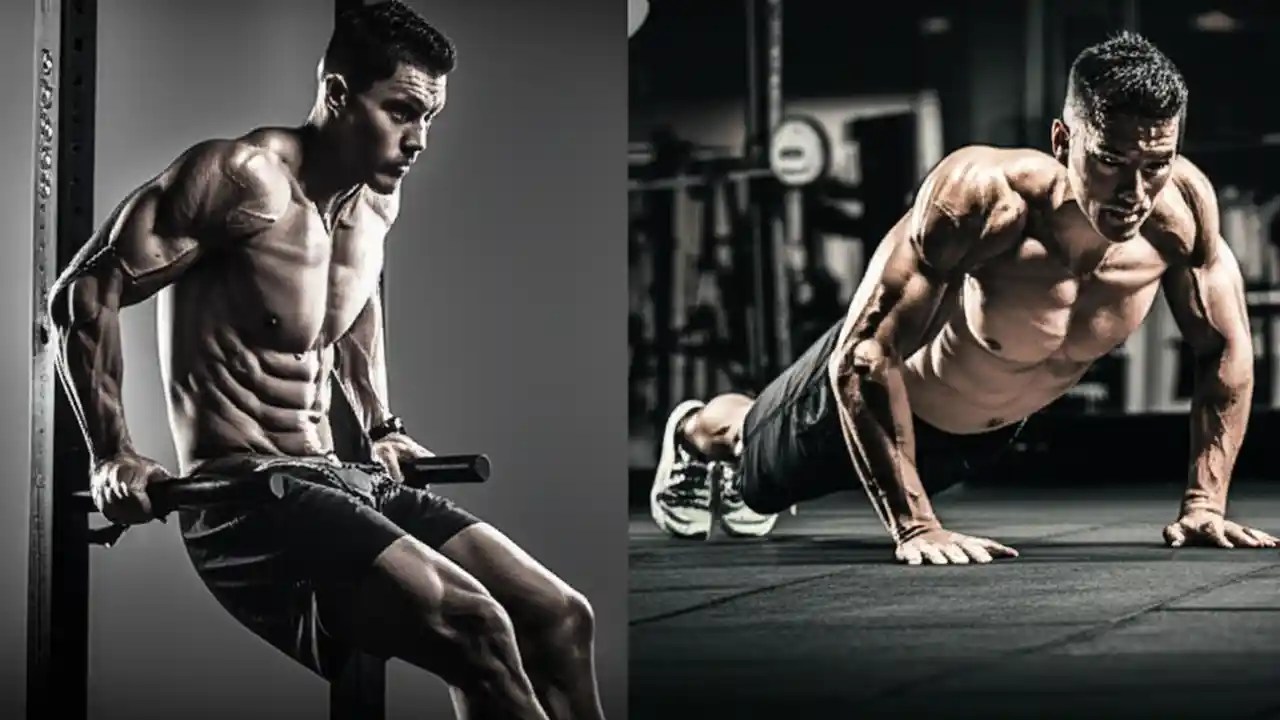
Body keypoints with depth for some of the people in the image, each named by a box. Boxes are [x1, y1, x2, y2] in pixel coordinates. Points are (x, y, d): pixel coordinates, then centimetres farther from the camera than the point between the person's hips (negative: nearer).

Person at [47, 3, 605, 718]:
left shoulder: (379, 197, 11)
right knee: (476, 631, -26)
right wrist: (114, 459, -16)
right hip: (241, 498, -8)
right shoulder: (244, 177, -14)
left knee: (561, 619, -4)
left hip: (345, 477, 8)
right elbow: (84, 293, -13)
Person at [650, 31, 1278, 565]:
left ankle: (740, 488, 69)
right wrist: (914, 526, -45)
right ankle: (693, 433, 63)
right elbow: (866, 357, -43)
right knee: (760, 475, 28)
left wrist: (1204, 503, -20)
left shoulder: (1181, 207, -32)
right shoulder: (982, 193, -45)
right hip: (878, 392, -5)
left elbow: (1224, 348, -14)